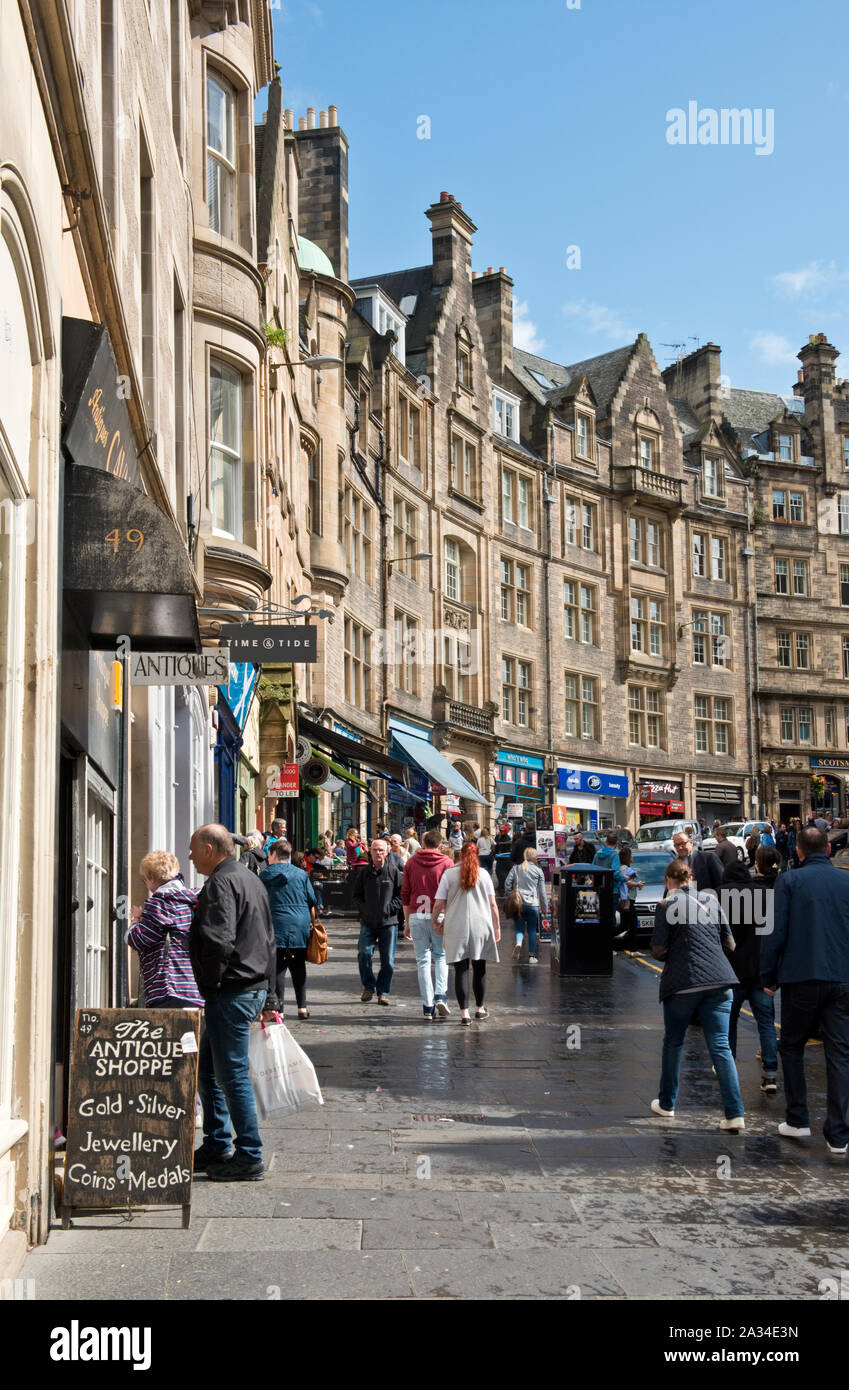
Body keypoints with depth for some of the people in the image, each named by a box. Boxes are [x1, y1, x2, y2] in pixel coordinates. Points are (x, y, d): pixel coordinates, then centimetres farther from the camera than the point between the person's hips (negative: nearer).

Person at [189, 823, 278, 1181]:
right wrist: (269, 998, 24)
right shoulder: (251, 880, 18)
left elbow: (218, 941, -27)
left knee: (232, 1075, -3)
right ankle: (215, 1148, 24)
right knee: (207, 1069, 18)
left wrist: (211, 984, -12)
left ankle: (249, 1159, 3)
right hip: (255, 988, 10)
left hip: (231, 994, -10)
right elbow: (269, 943, 22)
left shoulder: (221, 883, -14)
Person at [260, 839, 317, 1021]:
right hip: (300, 928, 2)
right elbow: (312, 902, 8)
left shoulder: (265, 875, 2)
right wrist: (312, 923, 19)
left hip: (276, 928, -2)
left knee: (277, 968, 0)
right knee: (299, 967, 12)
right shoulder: (301, 874, 7)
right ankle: (302, 1007, 13)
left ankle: (278, 1009, -3)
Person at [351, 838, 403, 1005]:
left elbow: (401, 894, 2)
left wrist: (390, 908, -9)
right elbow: (357, 895, 14)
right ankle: (368, 987, 9)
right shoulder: (364, 872, 8)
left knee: (388, 960, 1)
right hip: (368, 922, 1)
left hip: (388, 922, -1)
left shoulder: (393, 871, 1)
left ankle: (383, 992, 15)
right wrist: (363, 909, -2)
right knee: (364, 953, -11)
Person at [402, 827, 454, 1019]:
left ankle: (427, 1006, 4)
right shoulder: (446, 862, 1)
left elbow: (405, 894, 9)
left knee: (423, 960, 4)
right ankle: (440, 995, -5)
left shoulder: (411, 862, 9)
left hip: (416, 916, 1)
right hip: (438, 916, -1)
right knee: (441, 956, 13)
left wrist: (407, 922, 15)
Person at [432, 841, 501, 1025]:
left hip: (457, 929, -1)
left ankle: (464, 1013, -4)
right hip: (481, 927, 1)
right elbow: (492, 904, 3)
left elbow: (438, 904, -1)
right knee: (479, 968, 14)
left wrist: (436, 922, 15)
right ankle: (480, 1008, 27)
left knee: (461, 970, 1)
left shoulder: (449, 874, 0)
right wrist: (497, 927, 11)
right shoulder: (483, 874, 3)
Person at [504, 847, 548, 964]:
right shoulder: (538, 871, 2)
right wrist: (545, 908, 9)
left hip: (518, 903, 1)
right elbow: (542, 891, 3)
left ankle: (518, 944, -21)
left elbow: (507, 884, 0)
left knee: (519, 928, 9)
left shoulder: (516, 868, 6)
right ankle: (532, 956, 12)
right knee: (532, 930, 9)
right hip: (533, 904, -1)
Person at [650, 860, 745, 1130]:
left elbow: (658, 951, -6)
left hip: (682, 982, -3)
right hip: (718, 980, 3)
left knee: (673, 1043, 15)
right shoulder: (710, 899, 10)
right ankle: (735, 1113, -7)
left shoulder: (666, 906, -3)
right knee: (720, 1046, 2)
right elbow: (729, 941, 14)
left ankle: (666, 1104, 26)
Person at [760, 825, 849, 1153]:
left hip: (801, 979, -2)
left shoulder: (789, 881, -4)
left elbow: (776, 933, -7)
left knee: (792, 1047, 16)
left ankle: (797, 1120, 15)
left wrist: (768, 976, 2)